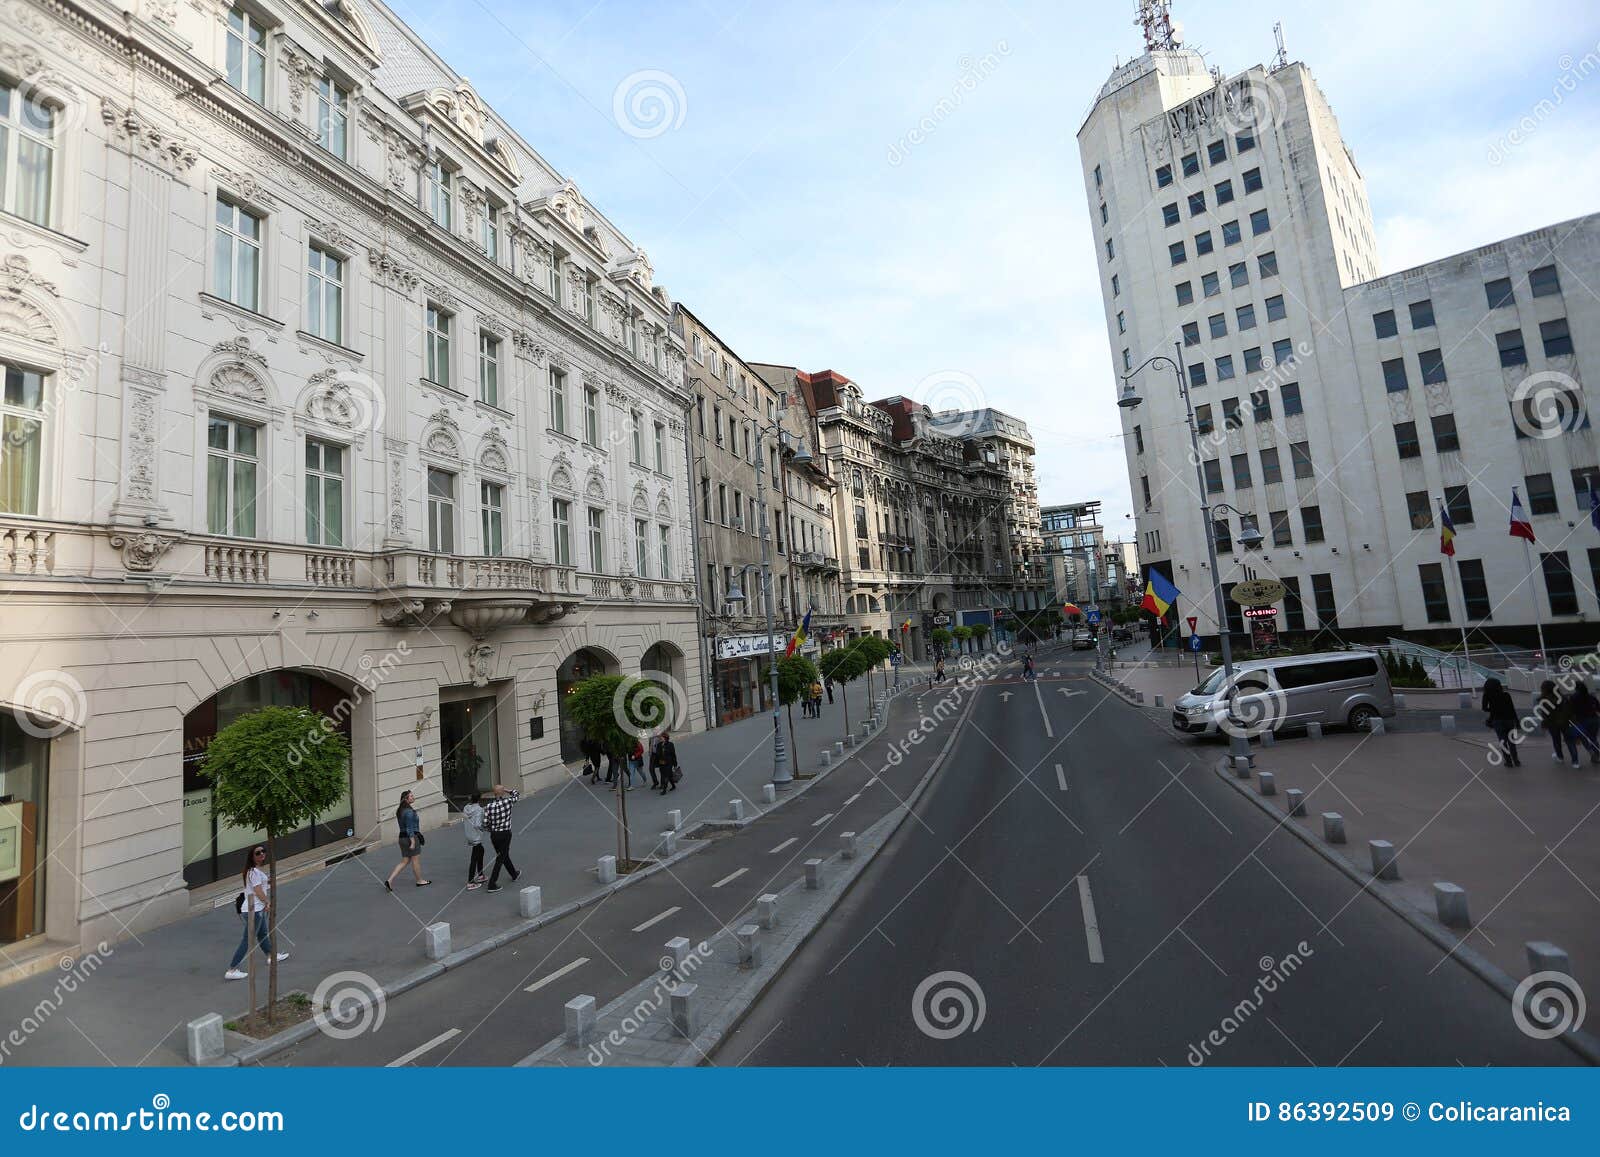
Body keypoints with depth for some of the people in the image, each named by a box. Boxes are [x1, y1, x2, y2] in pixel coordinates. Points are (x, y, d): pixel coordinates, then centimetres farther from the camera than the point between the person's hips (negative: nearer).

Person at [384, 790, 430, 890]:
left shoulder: (400, 810, 9)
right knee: (416, 860, 6)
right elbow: (409, 828, -22)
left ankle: (390, 880, 5)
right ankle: (420, 881, 19)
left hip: (402, 837, 9)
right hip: (411, 838, -9)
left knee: (405, 861, 15)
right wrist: (413, 842, -21)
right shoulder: (409, 811, -19)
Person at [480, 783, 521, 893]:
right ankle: (492, 885, 2)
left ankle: (514, 874, 40)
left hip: (494, 835, 4)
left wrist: (491, 830, 10)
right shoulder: (507, 801, -16)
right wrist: (507, 790, 6)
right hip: (505, 834, -4)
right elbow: (517, 794, 5)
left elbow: (485, 824, -10)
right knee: (500, 859, 5)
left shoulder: (488, 806, -12)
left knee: (504, 855, 21)